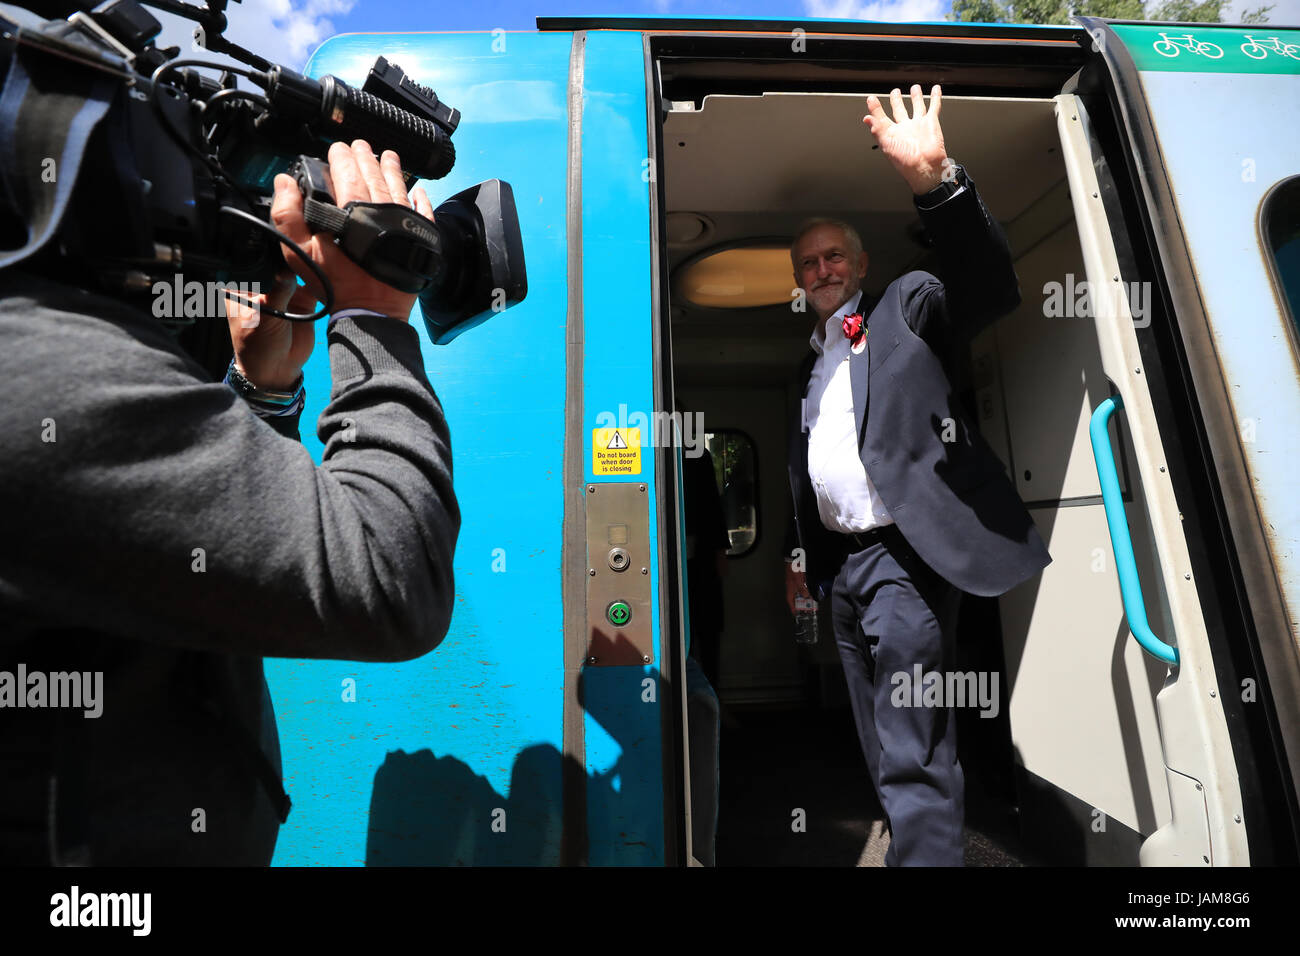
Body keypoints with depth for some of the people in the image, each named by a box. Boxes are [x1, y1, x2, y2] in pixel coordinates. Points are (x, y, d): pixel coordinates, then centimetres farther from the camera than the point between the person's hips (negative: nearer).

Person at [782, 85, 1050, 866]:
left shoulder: (906, 309, 4)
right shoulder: (813, 357, 20)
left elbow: (989, 289, -17)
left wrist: (934, 181, -28)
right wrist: (800, 553, 20)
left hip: (901, 553, -7)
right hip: (841, 561, 7)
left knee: (914, 758, -4)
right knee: (886, 751, 18)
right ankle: (914, 842, 35)